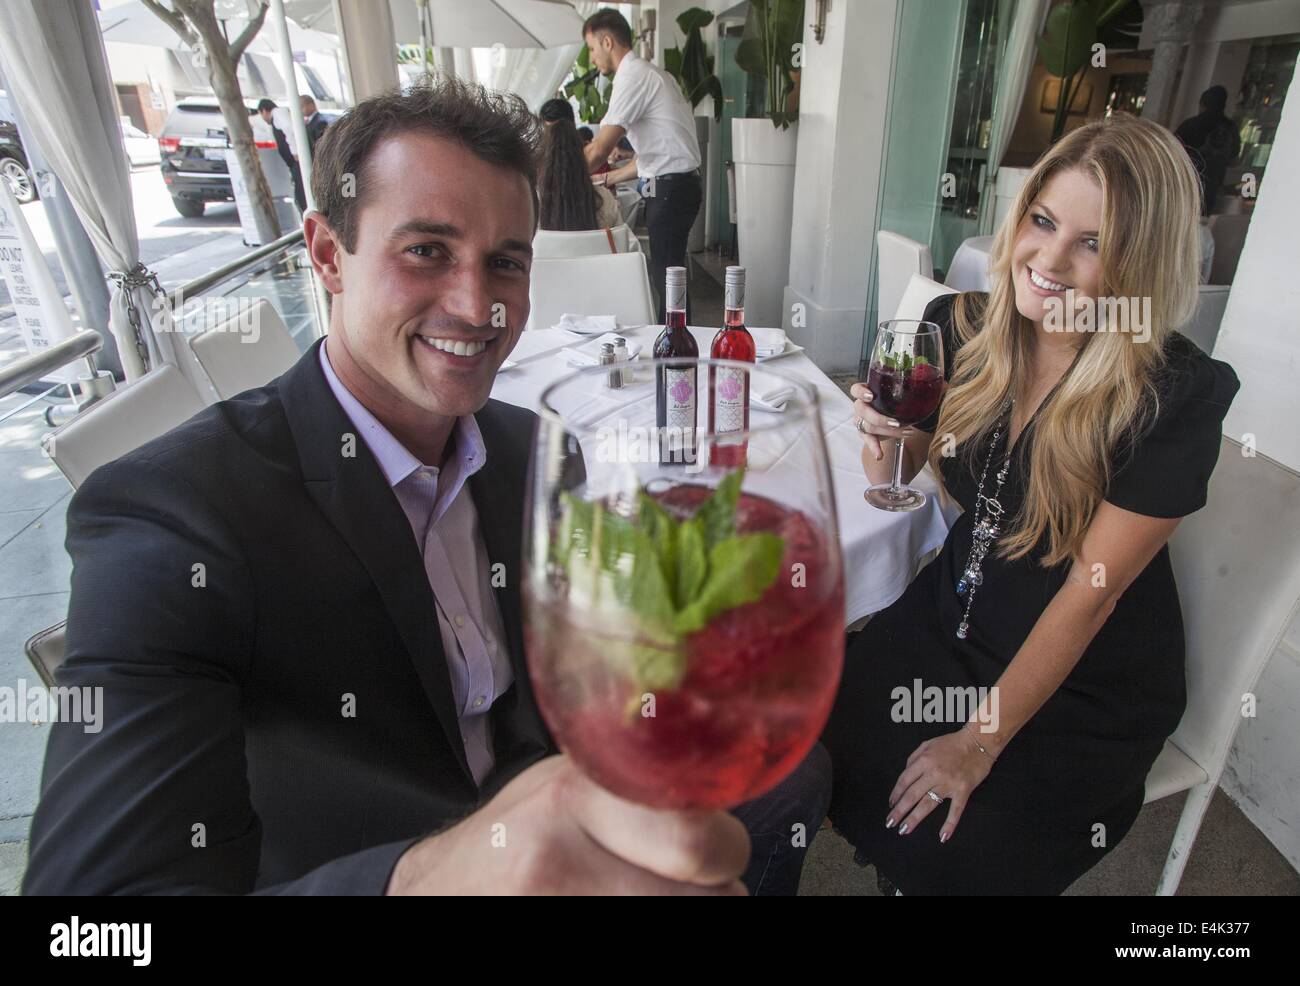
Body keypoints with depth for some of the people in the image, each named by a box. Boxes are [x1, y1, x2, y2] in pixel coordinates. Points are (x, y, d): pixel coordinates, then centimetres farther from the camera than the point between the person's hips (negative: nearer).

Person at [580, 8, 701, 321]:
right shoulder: (649, 72, 19)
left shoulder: (633, 75, -11)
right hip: (676, 185, 10)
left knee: (666, 276, -5)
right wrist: (607, 178, 19)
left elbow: (598, 150, -16)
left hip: (670, 189, -10)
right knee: (666, 274, 13)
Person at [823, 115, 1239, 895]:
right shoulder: (963, 329, -8)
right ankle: (890, 861, 22)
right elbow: (898, 471, 3)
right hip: (956, 616, 4)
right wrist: (886, 440, -22)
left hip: (1088, 684, -3)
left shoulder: (1179, 397, -20)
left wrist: (982, 741, -16)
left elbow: (1090, 591, -19)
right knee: (829, 737, -11)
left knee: (949, 853, -14)